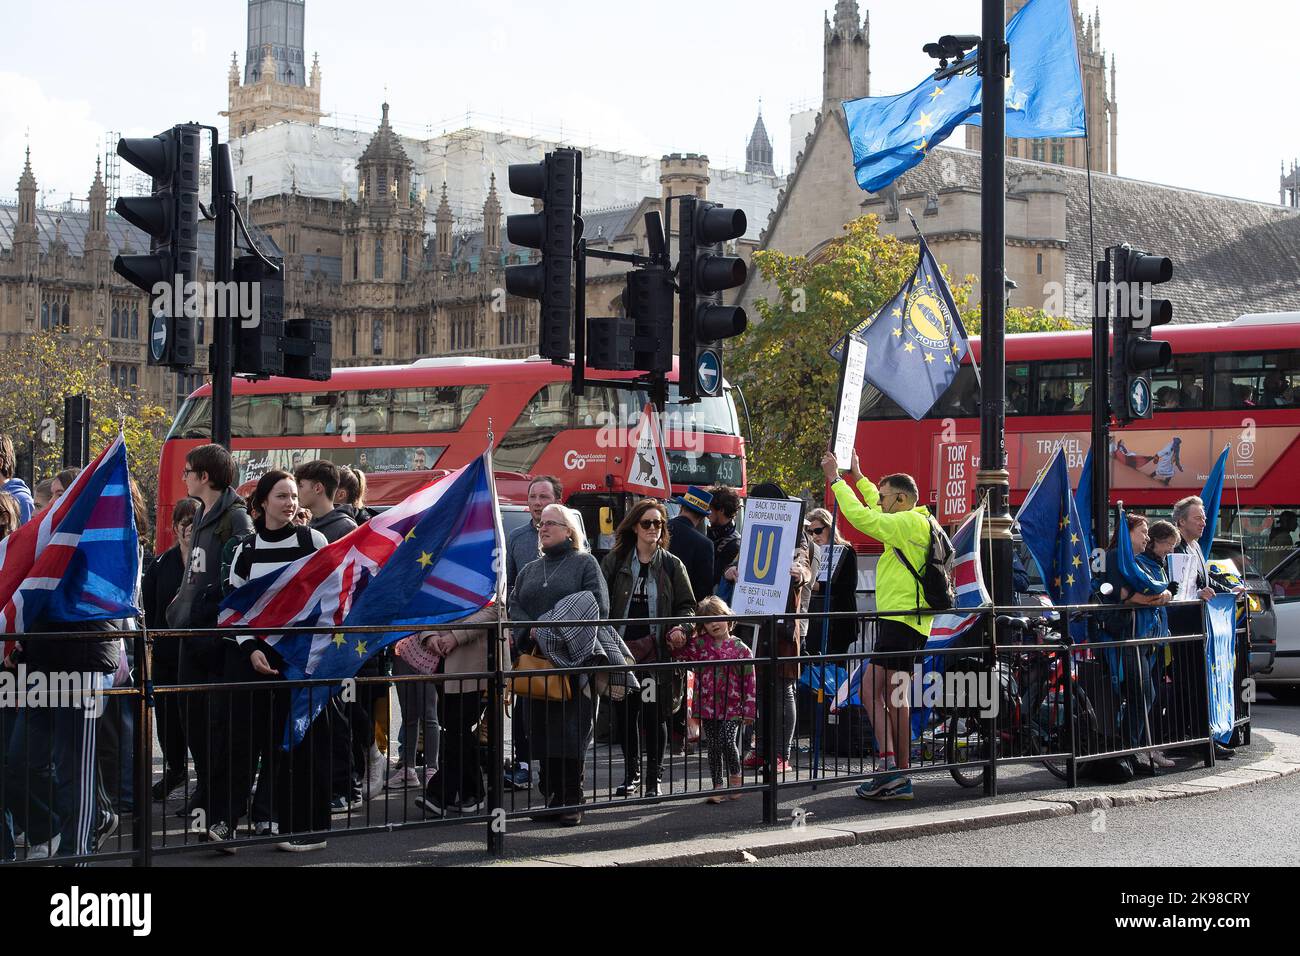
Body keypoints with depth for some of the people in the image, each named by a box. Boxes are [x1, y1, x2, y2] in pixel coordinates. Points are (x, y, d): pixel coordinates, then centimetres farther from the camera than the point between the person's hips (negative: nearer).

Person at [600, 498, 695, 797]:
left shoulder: (672, 565, 6)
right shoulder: (615, 561, 6)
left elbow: (687, 605, 9)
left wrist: (679, 629, -10)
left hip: (657, 649, -1)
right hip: (623, 647, 1)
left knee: (655, 713, -2)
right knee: (626, 713, 7)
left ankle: (654, 777, 9)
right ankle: (631, 773, 21)